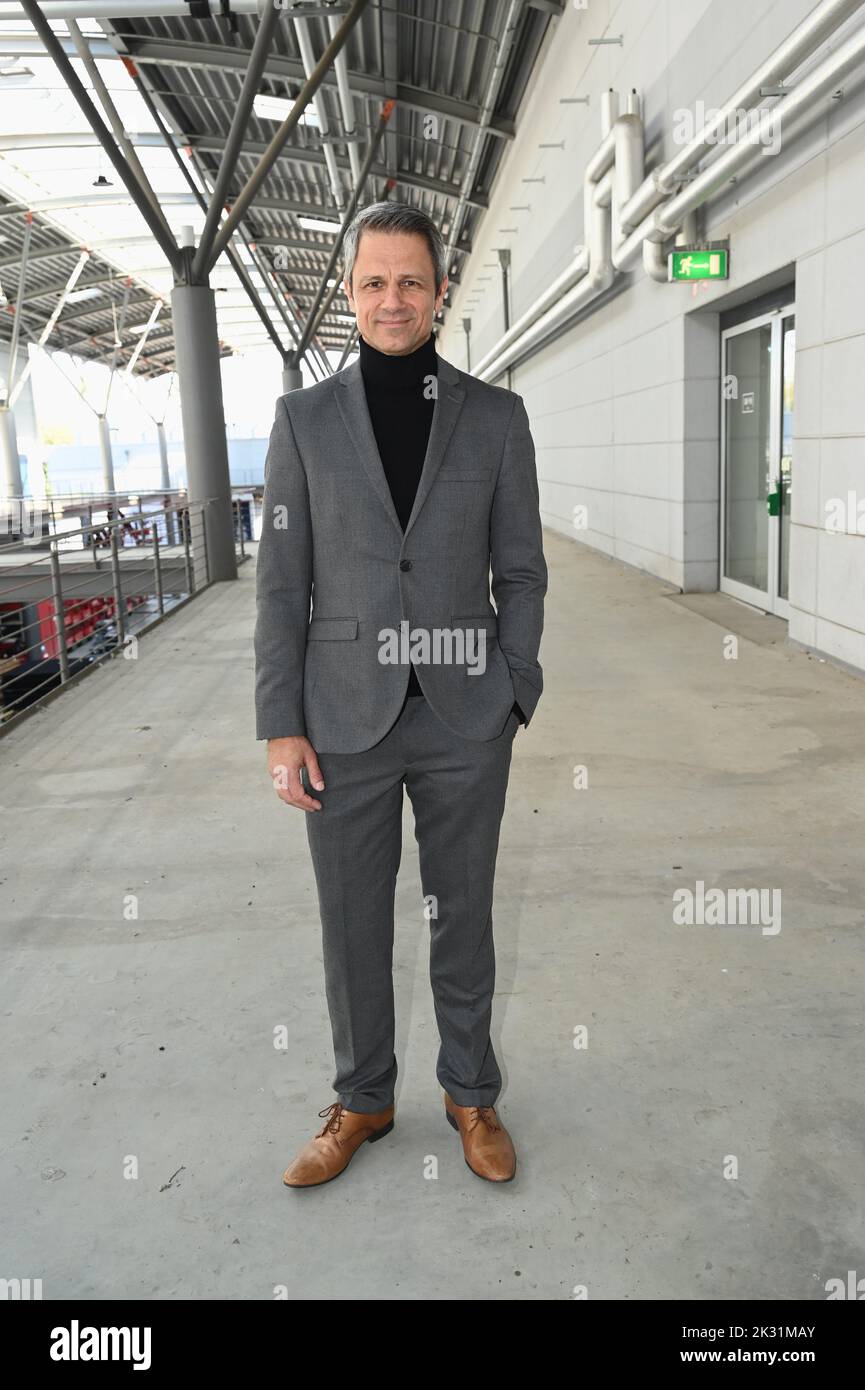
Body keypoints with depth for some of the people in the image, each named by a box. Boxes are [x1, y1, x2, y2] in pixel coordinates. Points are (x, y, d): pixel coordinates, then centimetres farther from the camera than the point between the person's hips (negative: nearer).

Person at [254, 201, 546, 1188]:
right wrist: (280, 726, -5)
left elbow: (520, 574, 3)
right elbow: (282, 582, -1)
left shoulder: (496, 417, 0)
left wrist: (509, 700, -3)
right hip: (347, 719, 0)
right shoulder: (305, 419, 0)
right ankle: (362, 1100, 35)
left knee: (462, 913, 14)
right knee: (352, 921, 12)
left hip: (464, 720, 0)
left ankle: (470, 1091, 36)